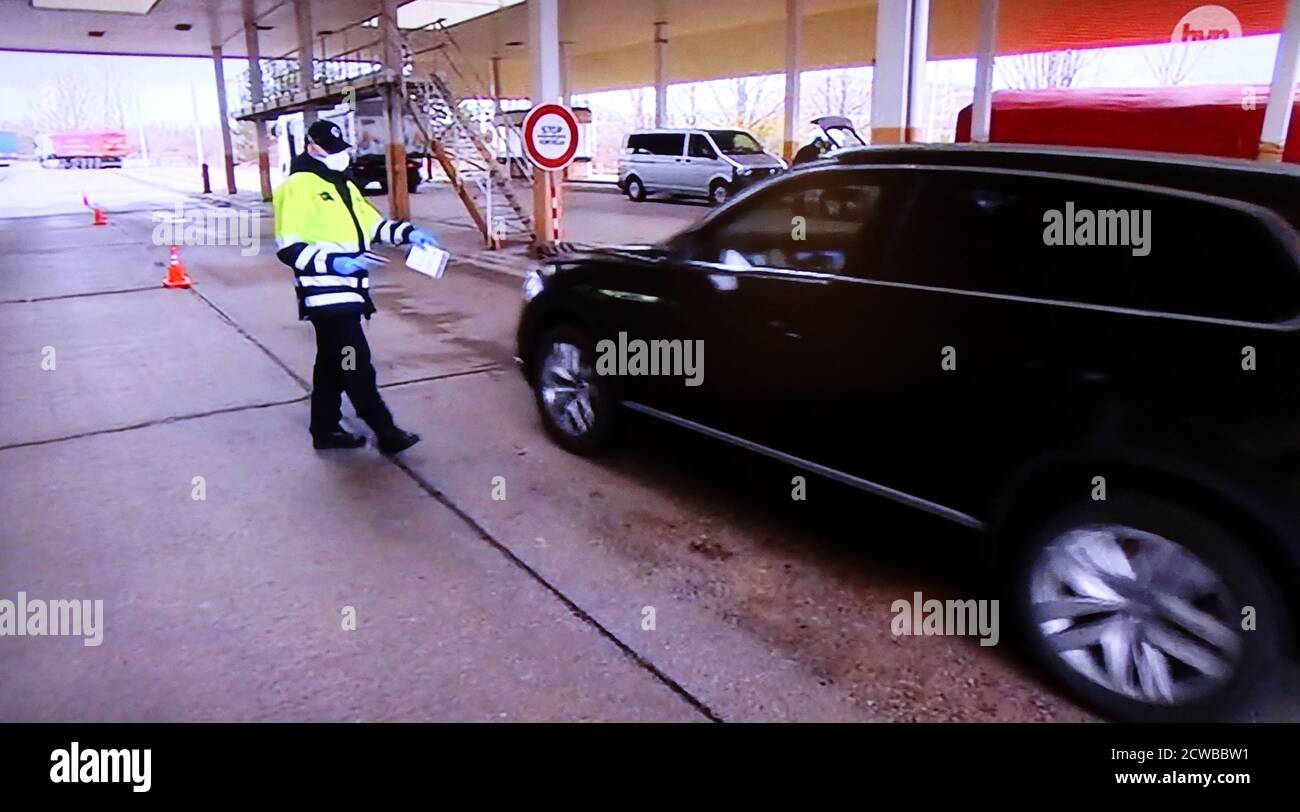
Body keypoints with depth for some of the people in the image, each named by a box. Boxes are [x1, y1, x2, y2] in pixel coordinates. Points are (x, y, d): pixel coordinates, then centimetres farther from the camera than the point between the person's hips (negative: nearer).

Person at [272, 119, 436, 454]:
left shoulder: (343, 185, 19)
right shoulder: (297, 187, -10)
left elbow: (373, 223, 22)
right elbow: (288, 248, -15)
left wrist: (407, 233, 4)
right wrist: (334, 262, -26)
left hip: (346, 291, 9)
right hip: (325, 295, -9)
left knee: (333, 364, 15)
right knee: (355, 364, -7)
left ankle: (326, 429, 25)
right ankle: (386, 431, -2)